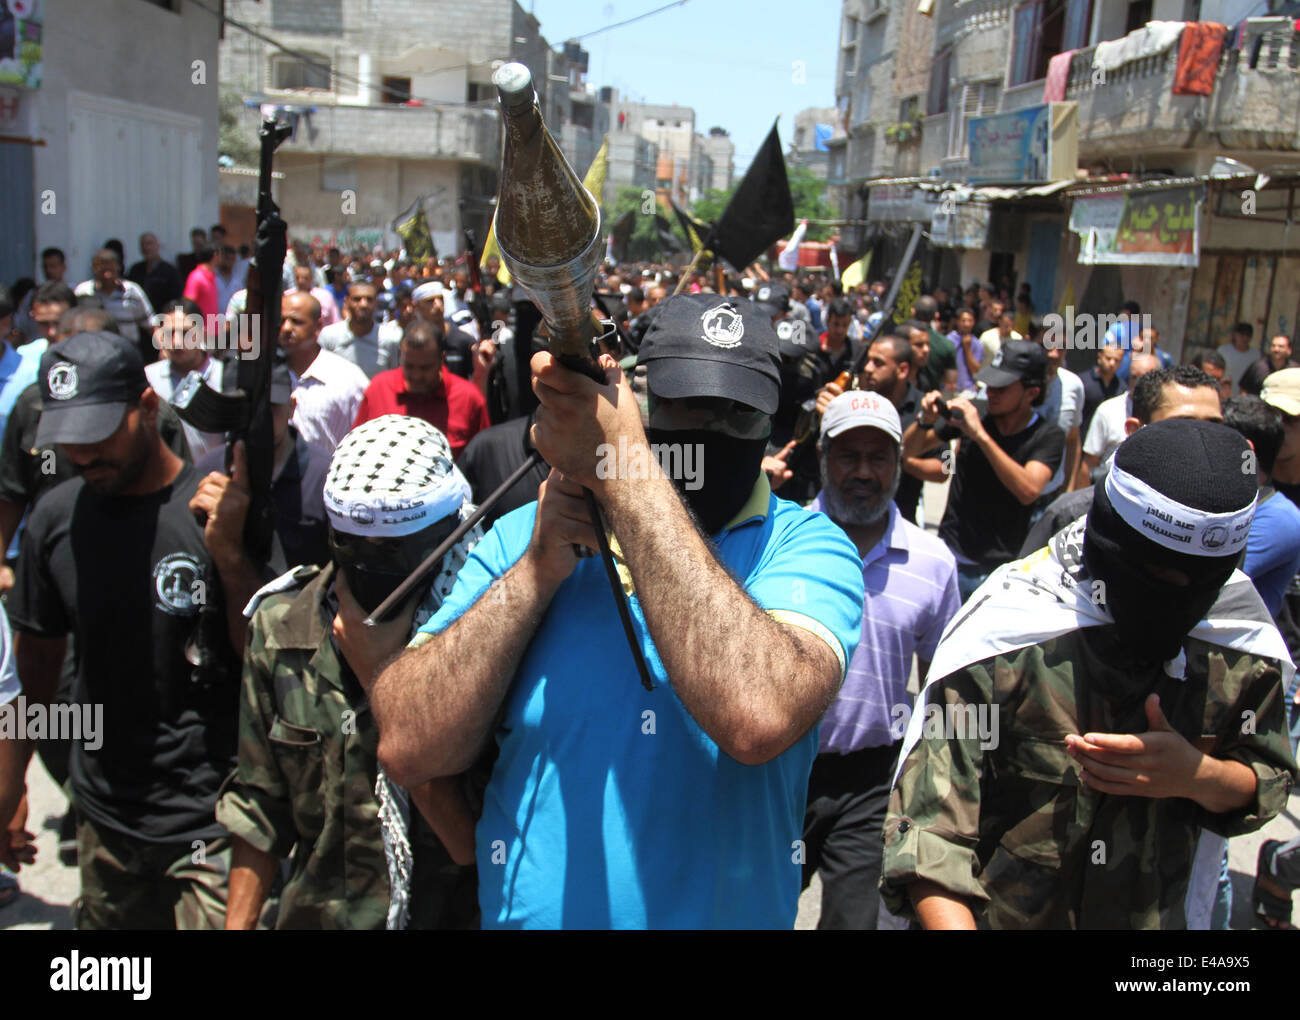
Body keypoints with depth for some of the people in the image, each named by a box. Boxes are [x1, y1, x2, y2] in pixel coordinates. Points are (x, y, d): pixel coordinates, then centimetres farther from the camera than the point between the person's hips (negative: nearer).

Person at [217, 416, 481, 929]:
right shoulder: (283, 626, -8)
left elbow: (473, 844, -25)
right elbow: (260, 807, 3)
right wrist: (237, 923, 3)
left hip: (453, 910, -3)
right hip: (318, 911, 4)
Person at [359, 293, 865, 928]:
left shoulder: (804, 545, -12)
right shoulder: (522, 536, -4)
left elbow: (760, 721, -32)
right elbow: (408, 751, -12)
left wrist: (625, 465, -29)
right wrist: (538, 567, -20)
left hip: (725, 911, -1)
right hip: (524, 911, 2)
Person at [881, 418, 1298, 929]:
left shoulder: (1244, 646, -11)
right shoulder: (1002, 643, -25)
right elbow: (928, 829, -26)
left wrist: (1198, 777, -20)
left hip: (1156, 915, 4)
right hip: (996, 913, -3)